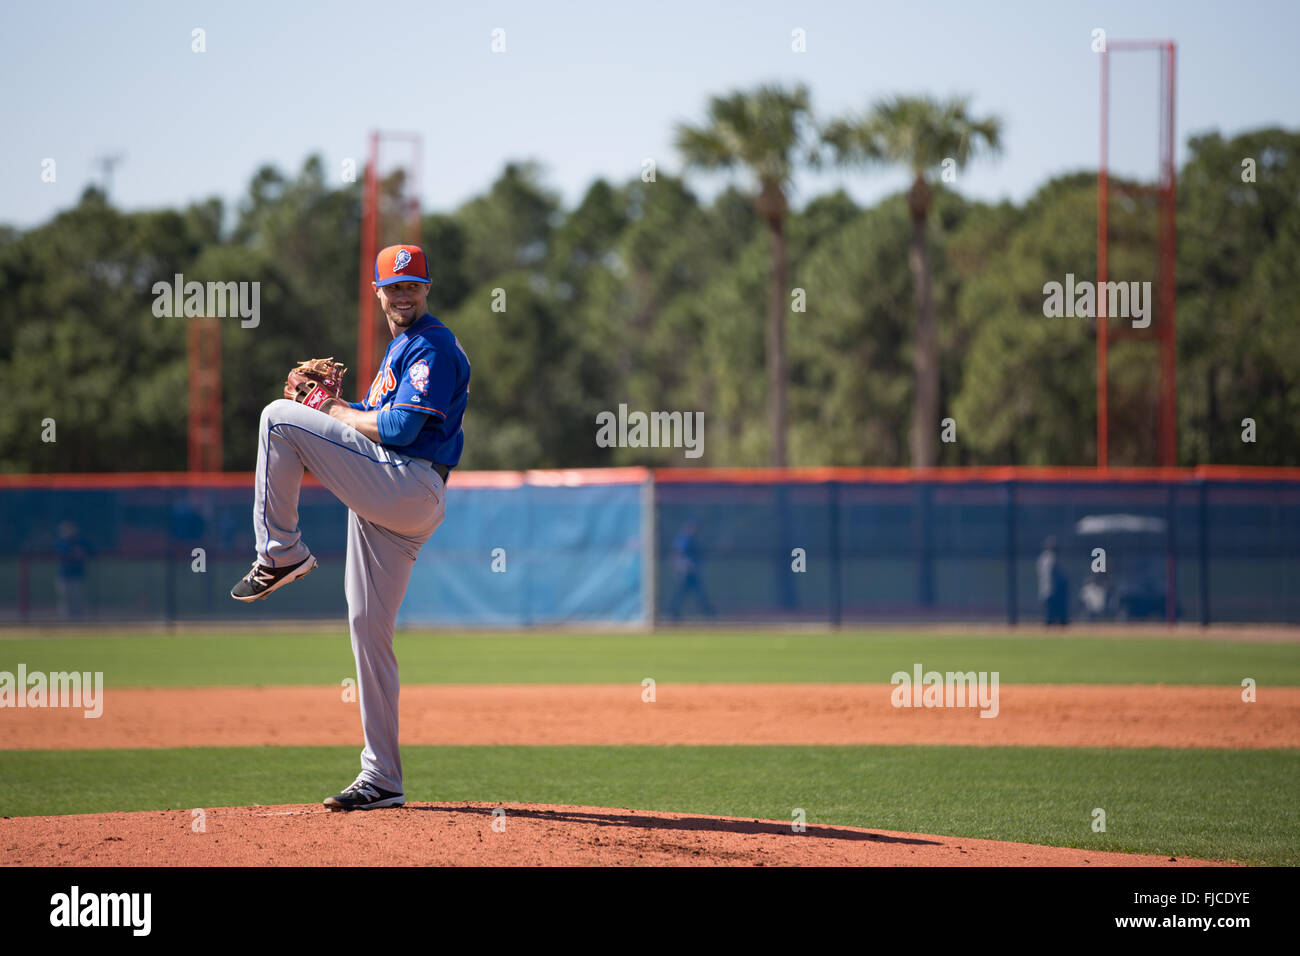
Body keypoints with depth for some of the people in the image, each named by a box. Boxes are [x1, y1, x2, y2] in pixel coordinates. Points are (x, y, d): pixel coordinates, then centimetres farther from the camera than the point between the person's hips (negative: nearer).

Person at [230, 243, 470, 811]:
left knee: (278, 419, -13)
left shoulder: (432, 347, -7)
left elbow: (398, 430, -17)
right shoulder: (401, 347, 25)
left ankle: (279, 552, -6)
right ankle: (382, 780, 9)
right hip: (388, 505, 10)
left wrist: (338, 415, -2)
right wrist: (327, 401, 9)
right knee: (368, 630, 8)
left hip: (409, 490, -10)